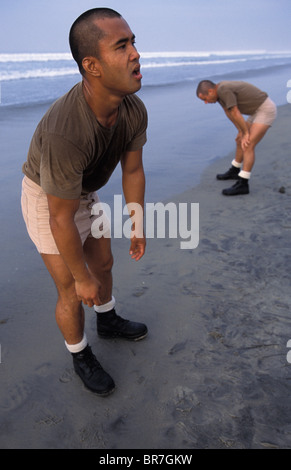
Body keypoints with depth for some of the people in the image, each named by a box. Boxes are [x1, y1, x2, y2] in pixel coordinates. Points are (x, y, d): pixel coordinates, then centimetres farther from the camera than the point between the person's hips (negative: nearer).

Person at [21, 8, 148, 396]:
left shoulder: (134, 111, -19)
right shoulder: (65, 134, -43)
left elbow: (133, 170, -4)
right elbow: (62, 221, -33)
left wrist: (138, 227, 3)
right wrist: (82, 279, -21)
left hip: (84, 192, 7)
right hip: (46, 202, -7)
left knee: (103, 264, 21)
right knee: (74, 293, 2)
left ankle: (108, 322, 49)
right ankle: (80, 356, 30)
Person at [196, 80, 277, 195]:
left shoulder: (224, 90, -25)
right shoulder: (219, 90, 6)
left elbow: (235, 114, -23)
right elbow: (228, 111, 13)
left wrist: (246, 133, -12)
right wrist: (241, 132, 10)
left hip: (266, 111, -10)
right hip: (260, 111, 10)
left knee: (247, 146, -18)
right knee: (240, 141, 19)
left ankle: (242, 184, -19)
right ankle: (234, 171, 36)